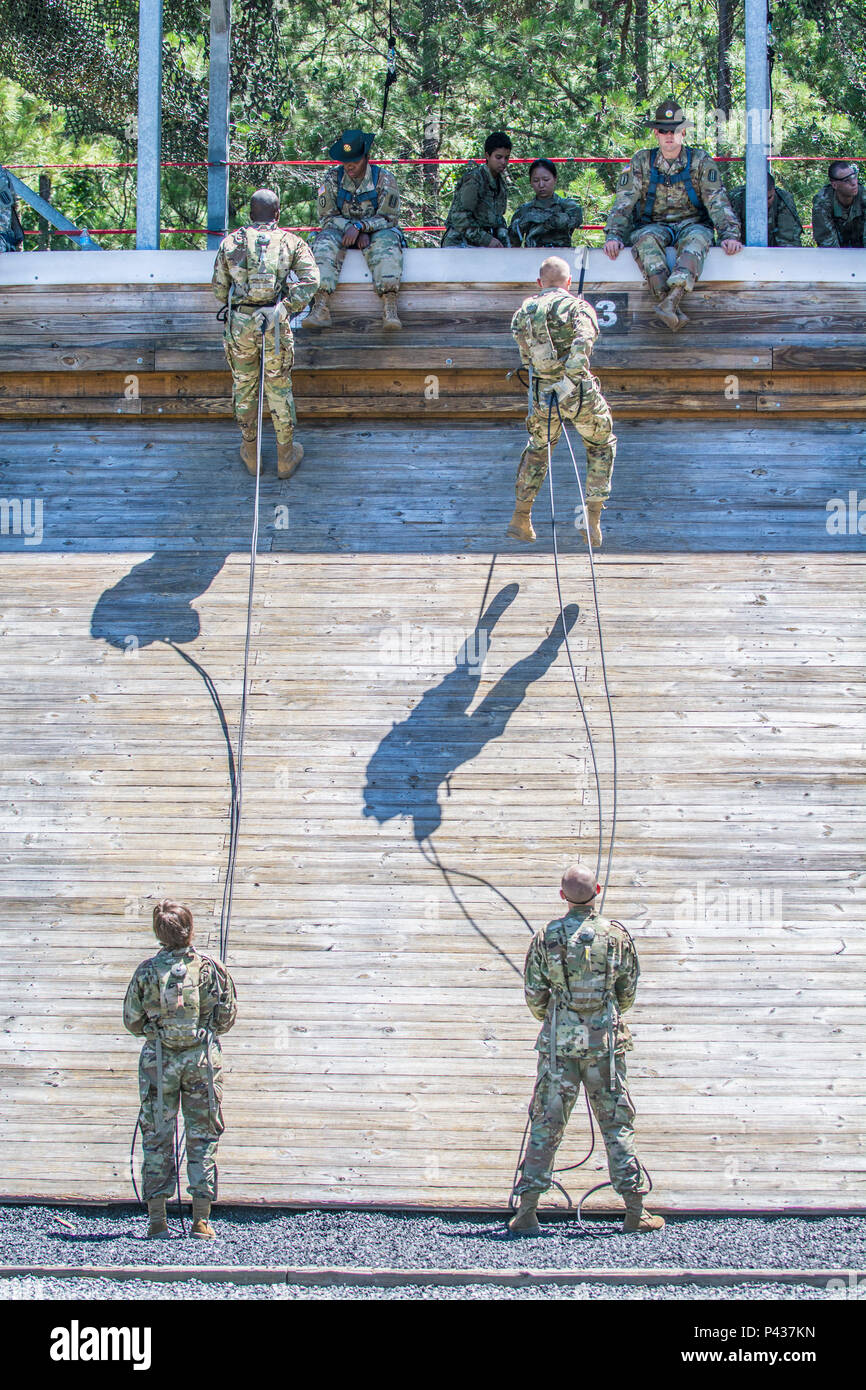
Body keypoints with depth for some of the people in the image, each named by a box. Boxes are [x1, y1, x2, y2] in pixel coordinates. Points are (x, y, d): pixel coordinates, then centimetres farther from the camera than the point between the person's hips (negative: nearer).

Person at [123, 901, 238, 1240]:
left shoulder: (147, 971, -5)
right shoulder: (210, 968, -6)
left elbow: (131, 1021, 1)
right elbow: (227, 1017, 2)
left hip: (158, 1059, 0)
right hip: (202, 1058, 0)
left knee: (157, 1137, 7)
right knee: (202, 1136, 7)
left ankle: (157, 1219, 4)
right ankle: (201, 1219, 4)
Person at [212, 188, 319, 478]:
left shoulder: (231, 243, 5)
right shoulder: (290, 242, 2)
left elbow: (219, 289, 6)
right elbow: (310, 280, -7)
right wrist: (289, 309, -1)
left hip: (240, 323, 1)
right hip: (275, 323, -1)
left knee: (244, 387, 16)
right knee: (279, 388, 10)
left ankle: (250, 453, 26)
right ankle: (286, 456, 18)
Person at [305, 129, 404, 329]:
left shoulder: (384, 178, -7)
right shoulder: (333, 178, -2)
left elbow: (388, 217, -10)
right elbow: (327, 217, -2)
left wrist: (360, 226, -26)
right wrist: (351, 229, -19)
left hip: (376, 232, -2)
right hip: (342, 231, 2)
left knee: (387, 241, -35)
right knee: (325, 241, -31)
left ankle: (389, 309, -50)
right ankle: (320, 309, -44)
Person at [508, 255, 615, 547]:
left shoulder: (524, 311, 6)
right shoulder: (577, 306, -7)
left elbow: (526, 358, 12)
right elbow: (583, 342, -26)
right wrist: (569, 379, -27)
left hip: (541, 396, 3)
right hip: (580, 392, -3)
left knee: (538, 449, 27)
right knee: (602, 446, 20)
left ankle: (520, 518, 25)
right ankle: (593, 520, 13)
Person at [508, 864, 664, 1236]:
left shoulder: (546, 937, -3)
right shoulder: (616, 936, -3)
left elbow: (534, 995, 2)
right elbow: (629, 992, 5)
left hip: (558, 1040, 0)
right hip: (604, 1040, 0)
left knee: (546, 1123, 5)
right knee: (616, 1123, 7)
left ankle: (526, 1211, 2)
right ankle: (635, 1211, 7)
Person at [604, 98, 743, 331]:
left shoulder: (700, 161, 5)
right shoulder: (641, 162, 7)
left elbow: (717, 201, -2)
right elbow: (624, 201, 1)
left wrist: (730, 234, -16)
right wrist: (614, 235, -13)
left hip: (692, 224, -1)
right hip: (654, 226, 1)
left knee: (697, 239, -37)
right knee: (646, 240, -36)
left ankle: (671, 300, -60)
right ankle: (673, 311, -50)